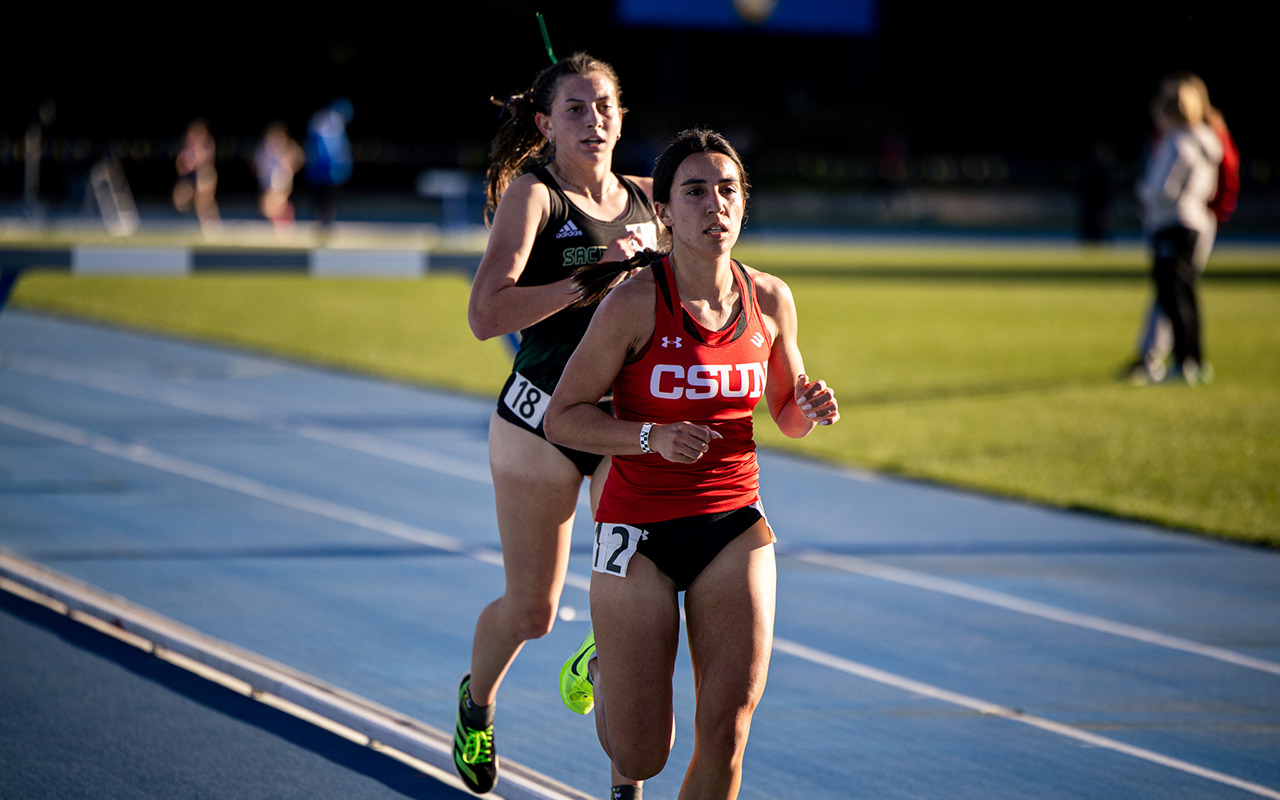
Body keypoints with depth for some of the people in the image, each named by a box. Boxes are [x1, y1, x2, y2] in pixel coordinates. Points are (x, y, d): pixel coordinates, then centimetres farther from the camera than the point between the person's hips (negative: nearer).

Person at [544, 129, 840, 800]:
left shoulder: (770, 300, 0)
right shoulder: (634, 302, -14)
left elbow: (788, 416, 15)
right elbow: (562, 417, -9)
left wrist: (811, 408, -8)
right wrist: (652, 436, -24)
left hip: (734, 524, 3)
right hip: (639, 529, -3)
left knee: (727, 730, -10)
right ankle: (602, 667, 38)